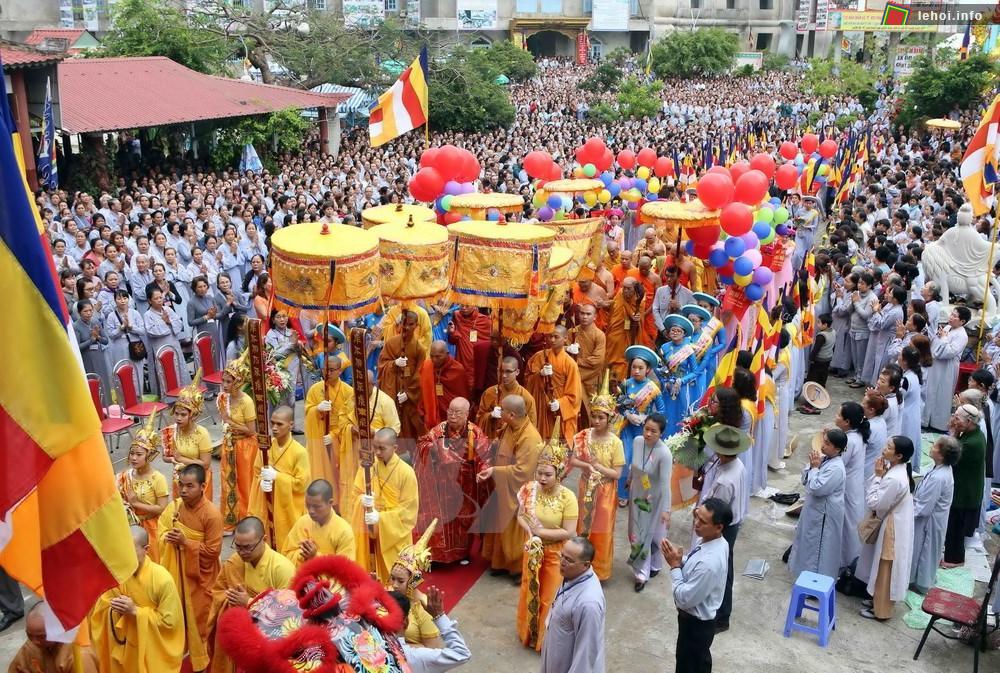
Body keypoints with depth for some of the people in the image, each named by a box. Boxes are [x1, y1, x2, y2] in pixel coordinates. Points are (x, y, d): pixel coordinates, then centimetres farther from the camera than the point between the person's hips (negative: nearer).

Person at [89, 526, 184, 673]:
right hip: (122, 646, 4)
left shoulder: (162, 579, -24)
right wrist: (114, 609, -20)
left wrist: (135, 611, -25)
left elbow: (170, 621, -22)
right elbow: (102, 605, 2)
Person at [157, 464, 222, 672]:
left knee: (199, 617, 9)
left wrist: (186, 542, -25)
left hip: (200, 574, -5)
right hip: (177, 570, 5)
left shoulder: (212, 514, -24)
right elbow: (161, 528, 7)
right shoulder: (175, 505, -7)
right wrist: (166, 537, -16)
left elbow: (213, 550, -20)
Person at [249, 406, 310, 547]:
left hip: (289, 508, -4)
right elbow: (257, 472, 9)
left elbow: (301, 483, -16)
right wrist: (262, 482, -13)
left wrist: (276, 476, -21)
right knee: (268, 542, 12)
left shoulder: (299, 452, -17)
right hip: (267, 505, 4)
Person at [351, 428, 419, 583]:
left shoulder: (406, 472, -15)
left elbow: (408, 509, -12)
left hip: (394, 533, -3)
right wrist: (363, 500, -21)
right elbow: (357, 493, 2)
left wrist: (381, 517, -21)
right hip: (367, 530, 3)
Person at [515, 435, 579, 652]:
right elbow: (520, 516, -2)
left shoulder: (567, 497, -23)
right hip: (532, 550, 4)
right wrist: (530, 531, -21)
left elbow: (568, 532, -22)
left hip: (556, 553, -4)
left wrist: (540, 532, -22)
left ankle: (547, 638, 33)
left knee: (550, 596, 12)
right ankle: (529, 633, 43)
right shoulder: (529, 490, -12)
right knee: (530, 591, 20)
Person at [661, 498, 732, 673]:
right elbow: (695, 568, 7)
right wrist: (681, 559, -12)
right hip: (700, 617, 8)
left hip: (696, 621, -8)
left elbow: (685, 599, -30)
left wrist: (675, 565, -23)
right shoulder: (717, 543, -11)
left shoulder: (709, 562, -39)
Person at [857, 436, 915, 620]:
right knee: (882, 570, 24)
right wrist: (880, 475, -10)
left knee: (885, 571, 7)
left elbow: (873, 503, -23)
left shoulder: (894, 479, -31)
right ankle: (877, 600, 39)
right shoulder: (895, 469, 0)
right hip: (889, 523, 10)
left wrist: (877, 476, -21)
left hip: (892, 528, -10)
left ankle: (881, 610, 21)